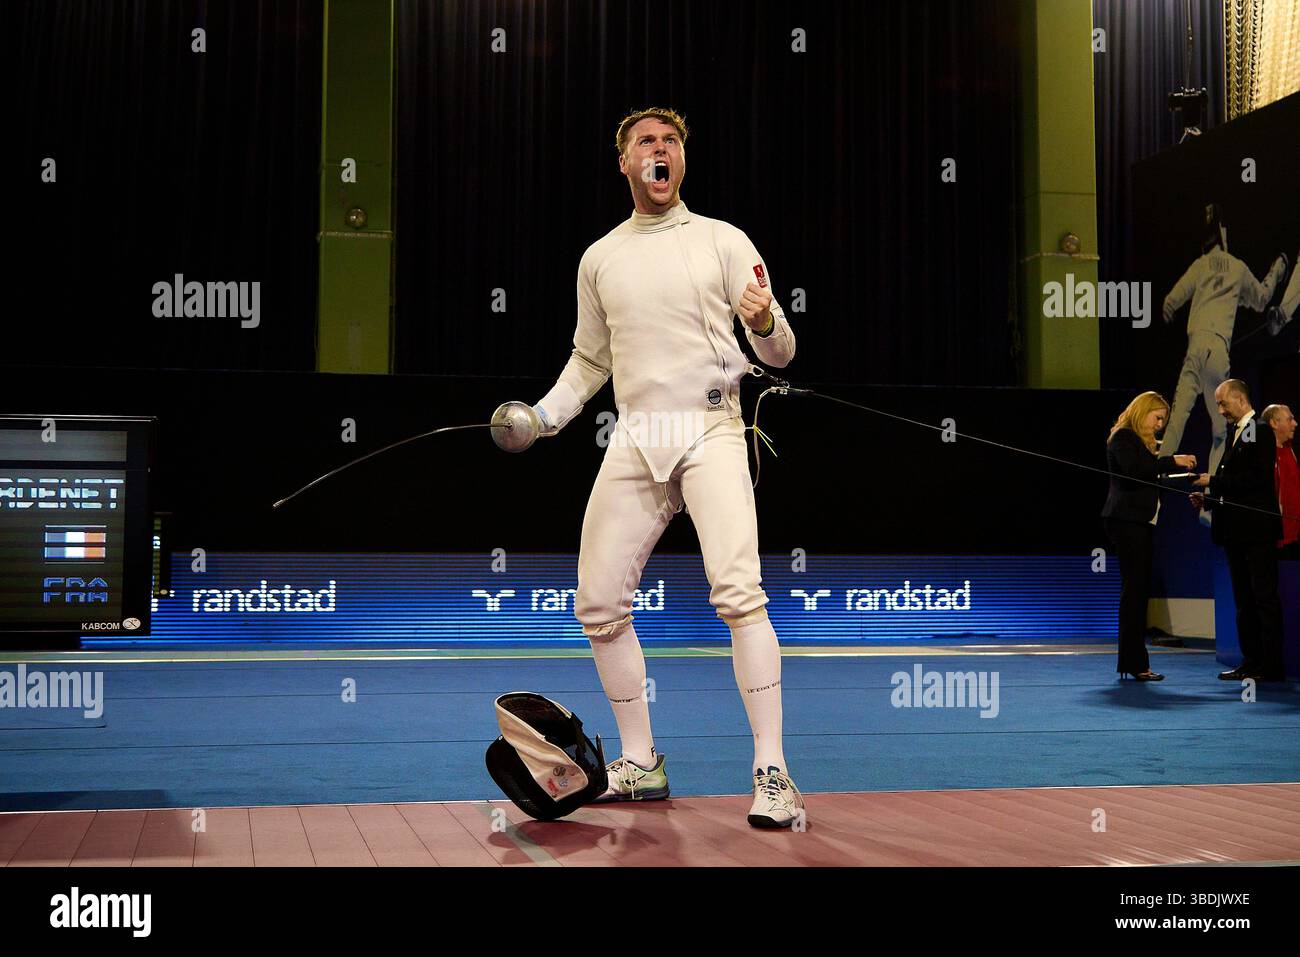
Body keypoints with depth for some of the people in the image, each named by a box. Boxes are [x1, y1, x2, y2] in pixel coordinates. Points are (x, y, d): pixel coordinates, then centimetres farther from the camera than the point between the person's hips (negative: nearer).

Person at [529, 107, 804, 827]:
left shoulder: (723, 241, 3)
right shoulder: (600, 258, 13)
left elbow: (778, 354, -1)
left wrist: (765, 322, -24)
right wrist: (544, 415, 8)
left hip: (710, 430, -4)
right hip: (634, 441, 5)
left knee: (737, 592, -22)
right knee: (598, 606, 4)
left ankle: (771, 771, -17)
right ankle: (639, 765, 20)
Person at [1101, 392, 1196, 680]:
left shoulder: (1142, 441, 22)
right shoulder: (1123, 437, -6)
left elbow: (1148, 478, 18)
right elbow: (1133, 469, -22)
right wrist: (1172, 461, -21)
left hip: (1140, 522, 10)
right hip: (1126, 521, -10)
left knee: (1138, 591, 8)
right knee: (1134, 590, -11)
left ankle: (1131, 661, 10)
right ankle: (1135, 662, -11)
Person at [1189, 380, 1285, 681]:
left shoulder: (1260, 432, -10)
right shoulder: (1234, 433, 17)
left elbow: (1257, 478, -20)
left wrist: (1214, 481, -16)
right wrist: (1209, 497, 5)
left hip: (1257, 530, -9)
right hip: (1236, 531, 9)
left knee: (1265, 598, -5)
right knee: (1244, 600, 11)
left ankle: (1271, 666, -3)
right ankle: (1251, 662, 15)